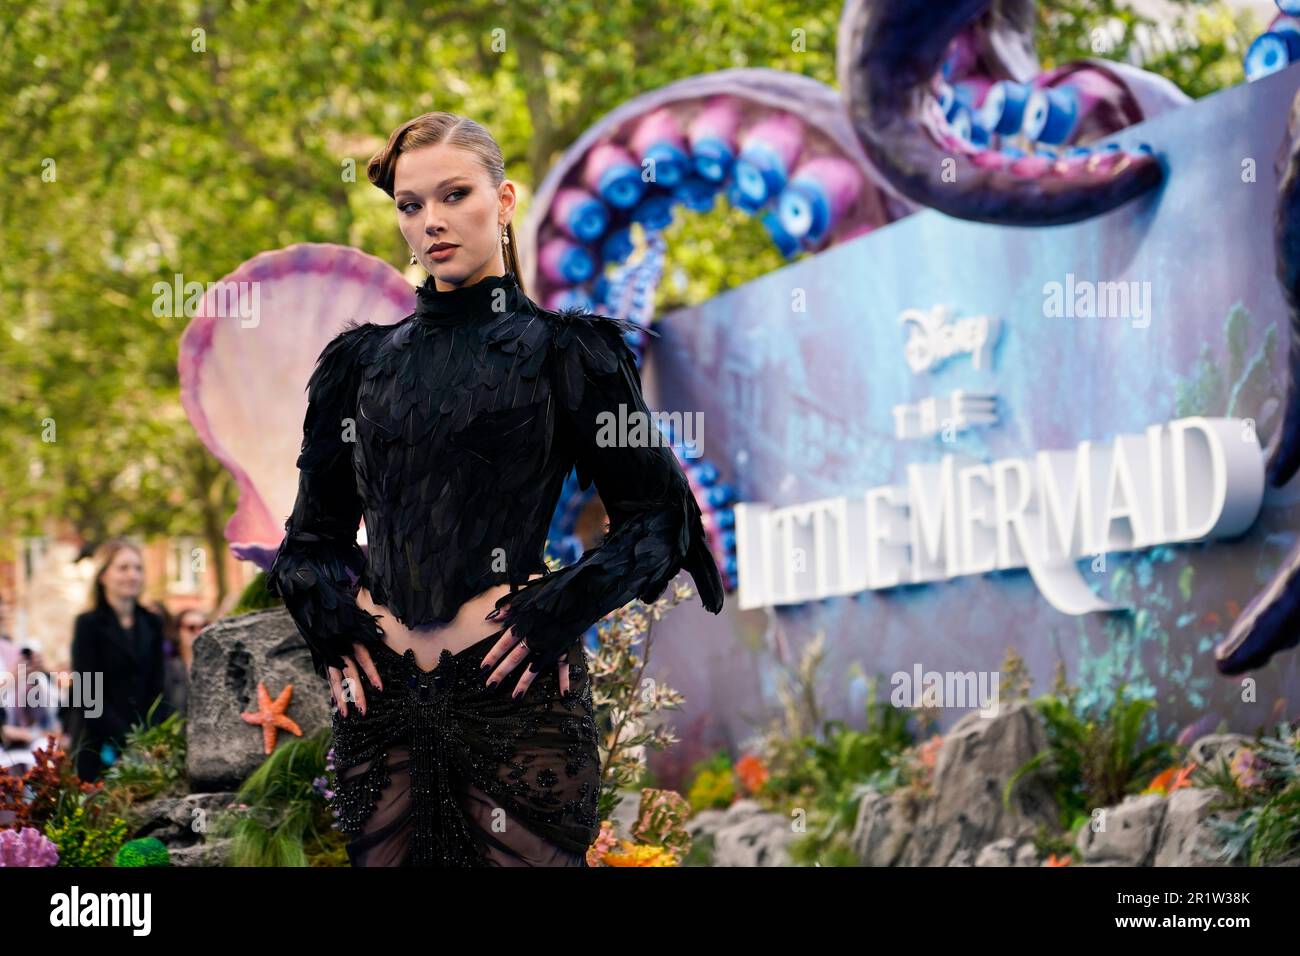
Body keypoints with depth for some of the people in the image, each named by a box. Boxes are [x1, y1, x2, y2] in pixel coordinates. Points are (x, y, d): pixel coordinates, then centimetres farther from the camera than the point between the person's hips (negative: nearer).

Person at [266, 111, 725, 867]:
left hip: (517, 686, -3)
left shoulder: (561, 349, 4)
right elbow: (314, 530, 19)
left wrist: (556, 612, -10)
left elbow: (655, 518, 2)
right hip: (382, 689, 3)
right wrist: (331, 617, 0)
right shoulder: (363, 359, 14)